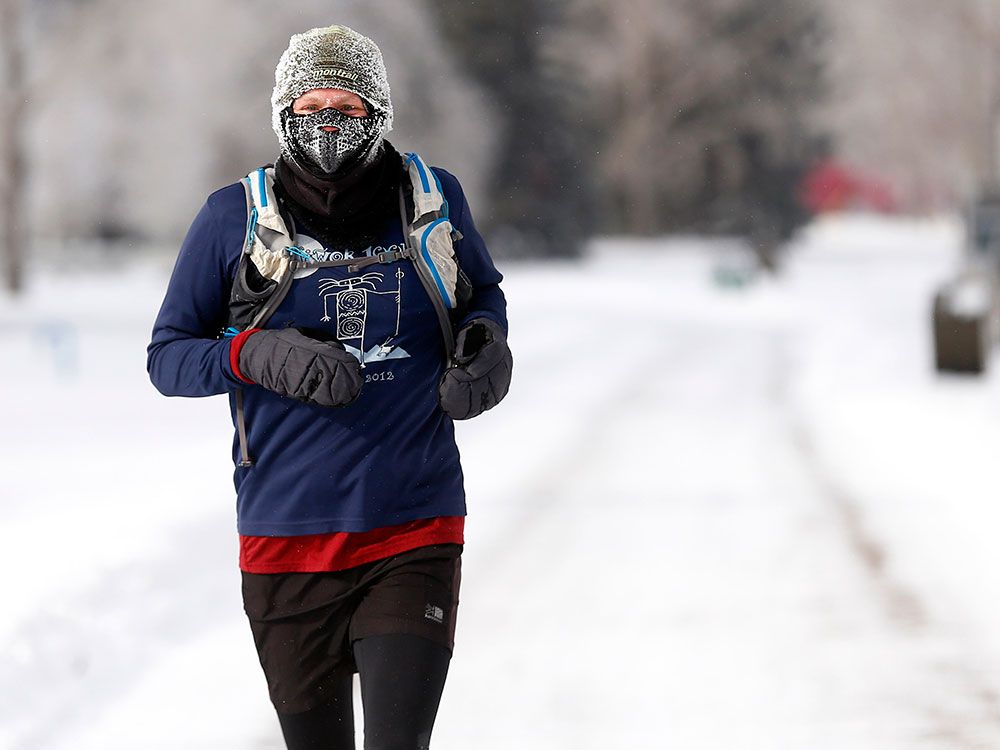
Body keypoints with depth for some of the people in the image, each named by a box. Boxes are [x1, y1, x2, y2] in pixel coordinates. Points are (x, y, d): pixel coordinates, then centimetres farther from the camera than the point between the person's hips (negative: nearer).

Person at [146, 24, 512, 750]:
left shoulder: (434, 200, 3)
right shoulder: (236, 218, 0)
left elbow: (483, 291, 22)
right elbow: (167, 356, 3)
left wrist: (486, 338, -1)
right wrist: (256, 355, -16)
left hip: (415, 534, 0)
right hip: (286, 543, 1)